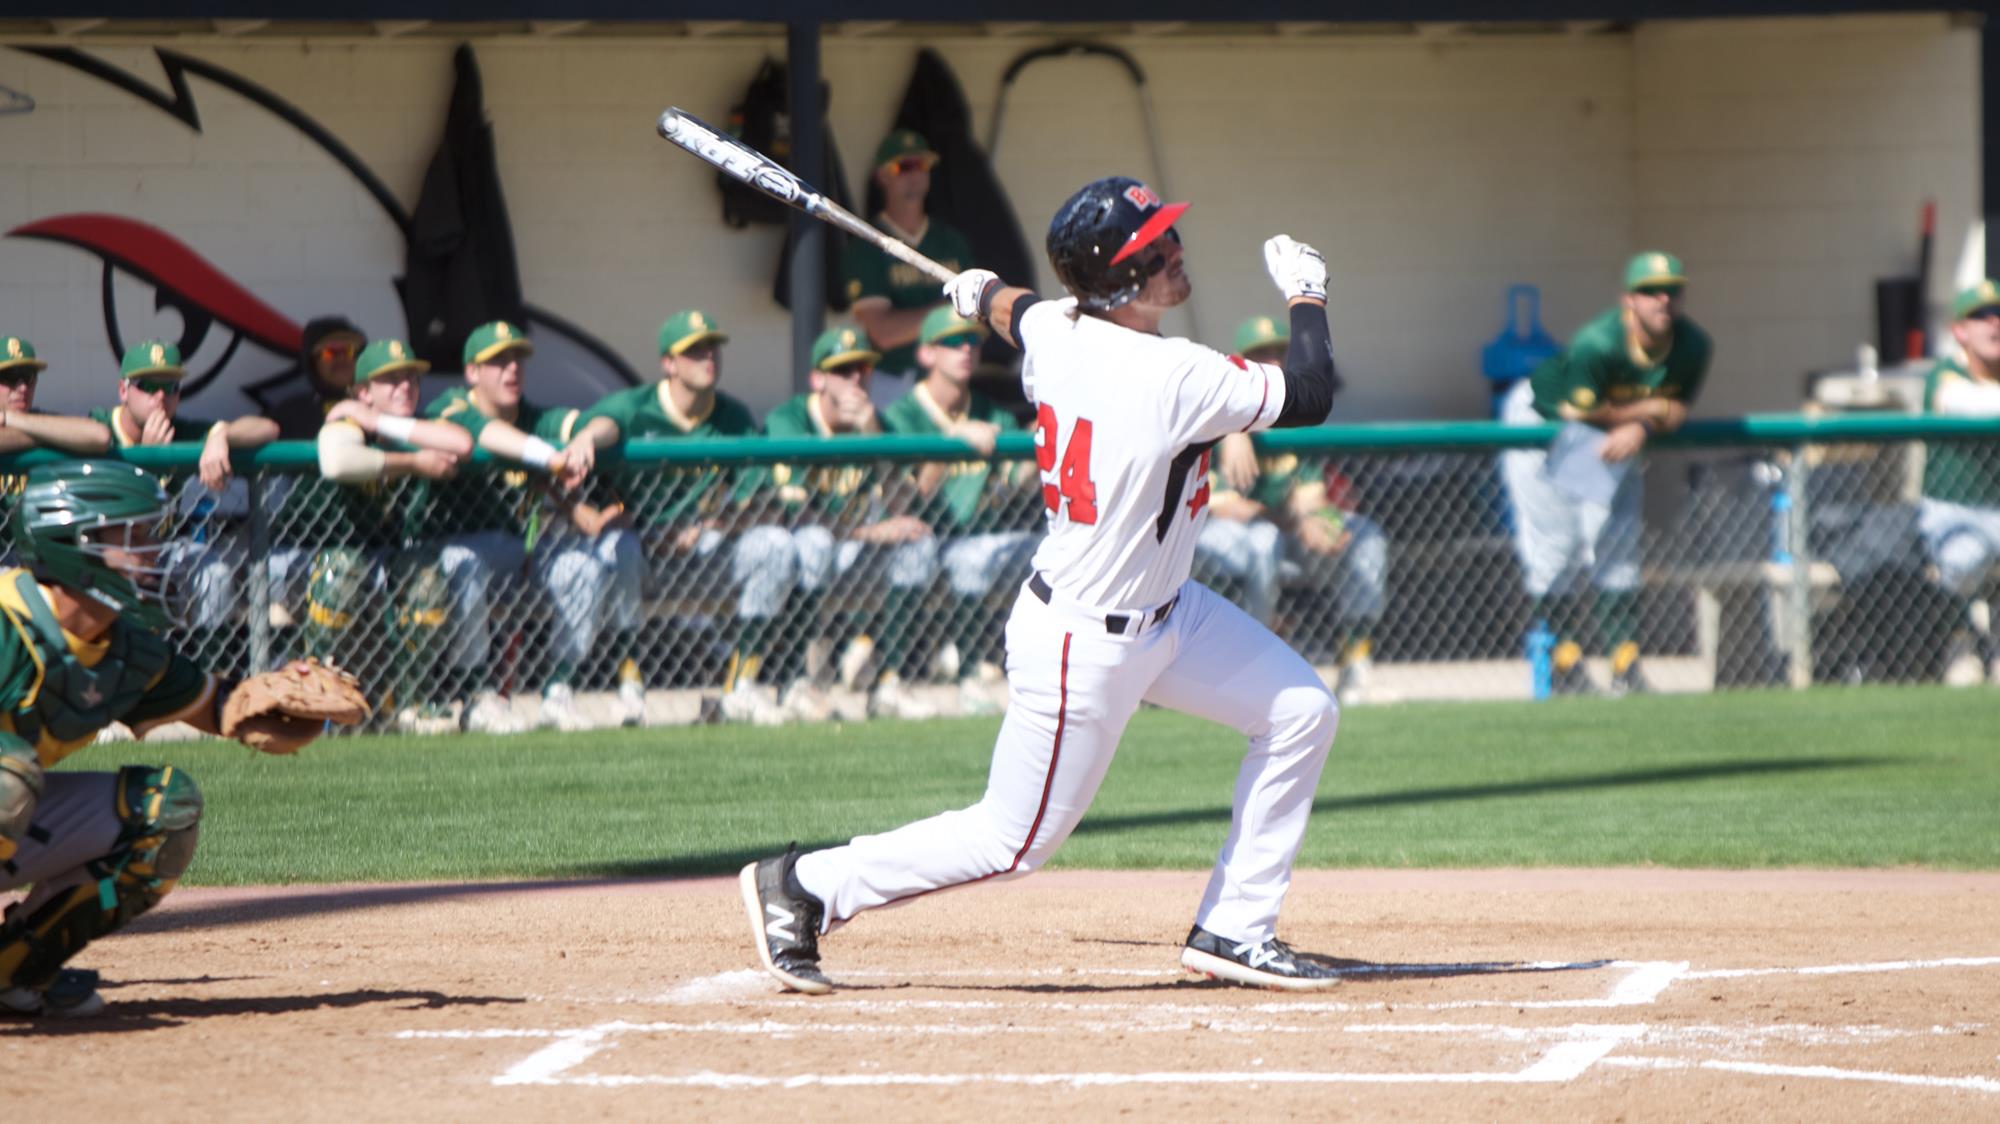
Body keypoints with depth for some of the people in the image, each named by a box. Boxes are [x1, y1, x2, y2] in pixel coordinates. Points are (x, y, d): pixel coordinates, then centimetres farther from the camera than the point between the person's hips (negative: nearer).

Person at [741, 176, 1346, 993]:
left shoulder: (1054, 330, -7)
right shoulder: (1177, 378, -30)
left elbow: (1014, 309, 18)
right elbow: (1309, 397, -17)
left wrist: (982, 293, 41)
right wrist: (1306, 294, -1)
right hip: (1084, 646, -9)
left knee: (1302, 713, 9)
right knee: (1013, 842, 2)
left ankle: (1234, 932, 15)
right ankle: (803, 889, 15)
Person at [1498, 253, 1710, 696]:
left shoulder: (1693, 347, -19)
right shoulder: (1596, 345, -36)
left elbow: (1677, 411, -10)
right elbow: (1580, 411, -28)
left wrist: (1638, 429, -31)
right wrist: (1650, 410, -20)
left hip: (1610, 442, 5)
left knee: (1616, 546, -1)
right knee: (1554, 545, -10)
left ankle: (1625, 668, 1)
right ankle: (1564, 663, -5)